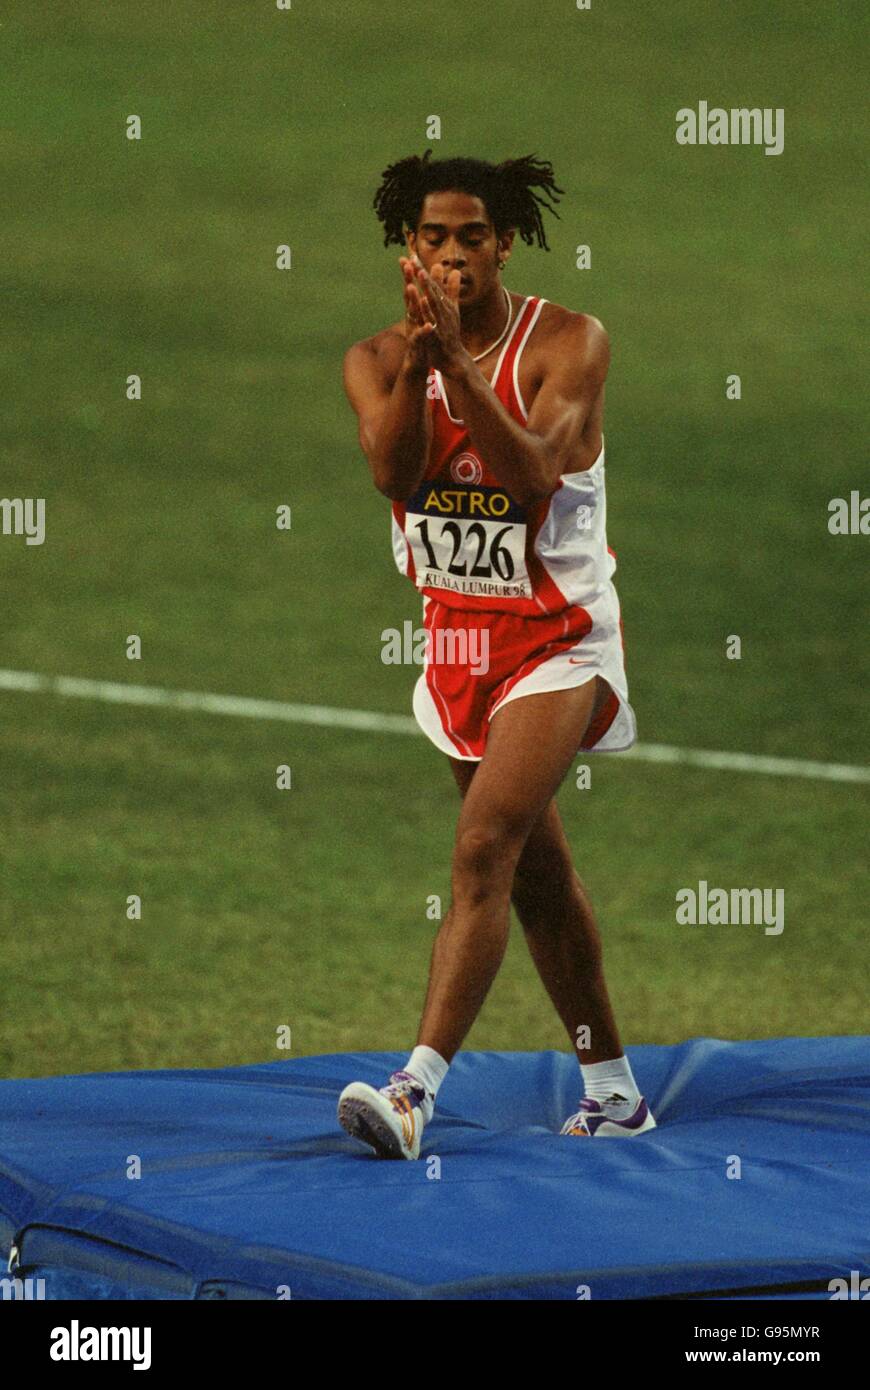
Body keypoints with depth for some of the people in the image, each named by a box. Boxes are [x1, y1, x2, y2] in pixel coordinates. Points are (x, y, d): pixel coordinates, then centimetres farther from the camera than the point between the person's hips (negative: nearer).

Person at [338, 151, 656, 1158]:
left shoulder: (567, 344, -12)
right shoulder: (379, 359, -1)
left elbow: (534, 476, -26)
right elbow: (393, 475, -18)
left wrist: (456, 358, -32)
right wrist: (419, 350, -31)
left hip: (559, 636, -5)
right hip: (459, 637, 5)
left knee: (485, 851, -20)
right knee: (537, 875, 13)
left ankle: (417, 1090, -28)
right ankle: (612, 1090, 26)